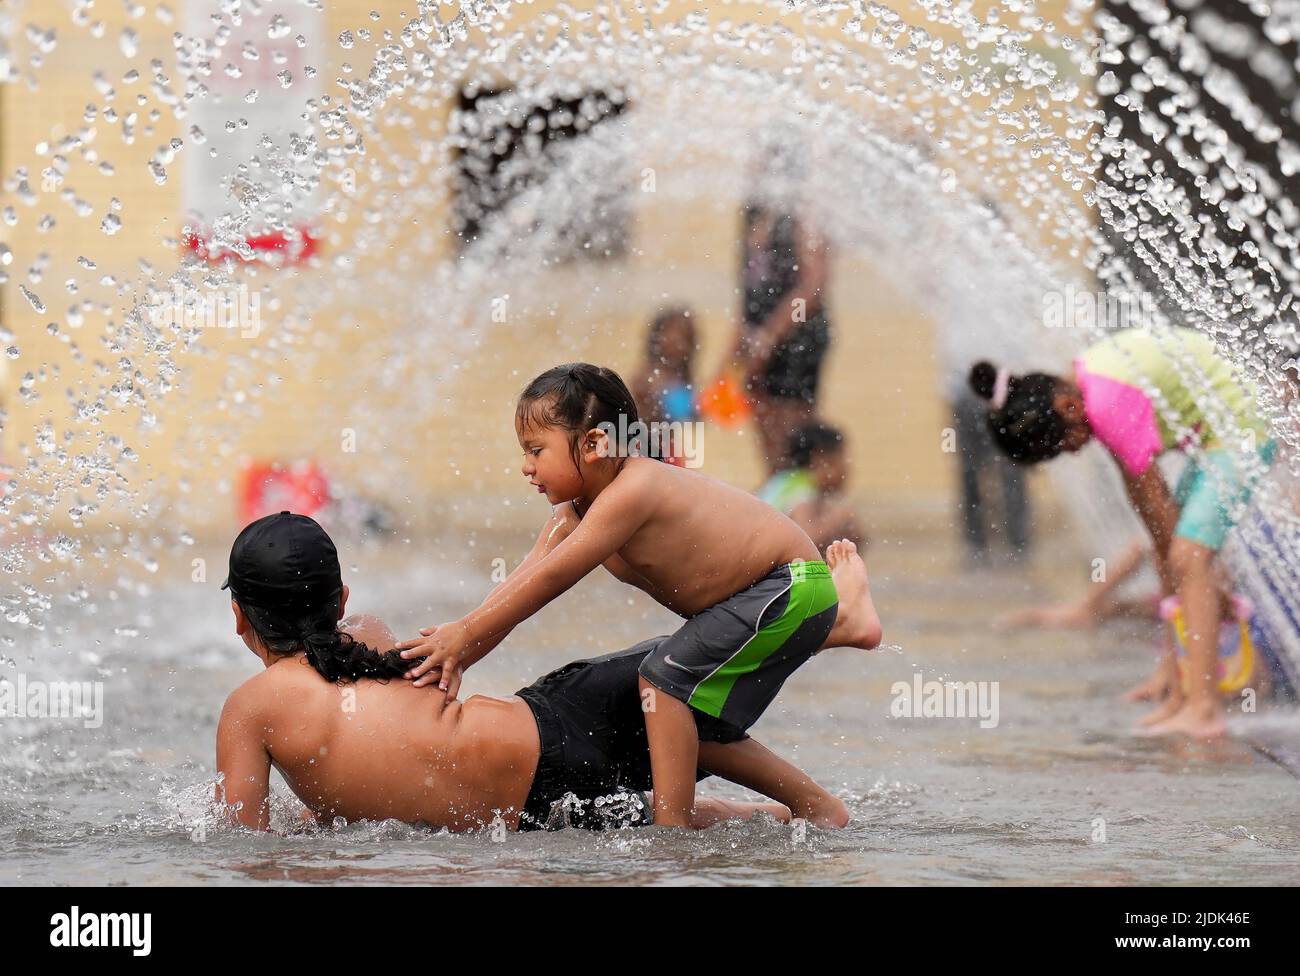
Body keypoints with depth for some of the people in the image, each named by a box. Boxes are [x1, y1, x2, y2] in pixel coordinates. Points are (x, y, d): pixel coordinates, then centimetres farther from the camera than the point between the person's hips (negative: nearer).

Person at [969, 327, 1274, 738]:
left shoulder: (1109, 406, -25)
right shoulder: (1085, 378, 5)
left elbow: (1154, 497, -16)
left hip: (1236, 436, -10)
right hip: (1214, 437, 10)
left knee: (1187, 561, -17)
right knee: (1167, 559, 11)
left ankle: (1203, 709, -20)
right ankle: (1178, 695, 15)